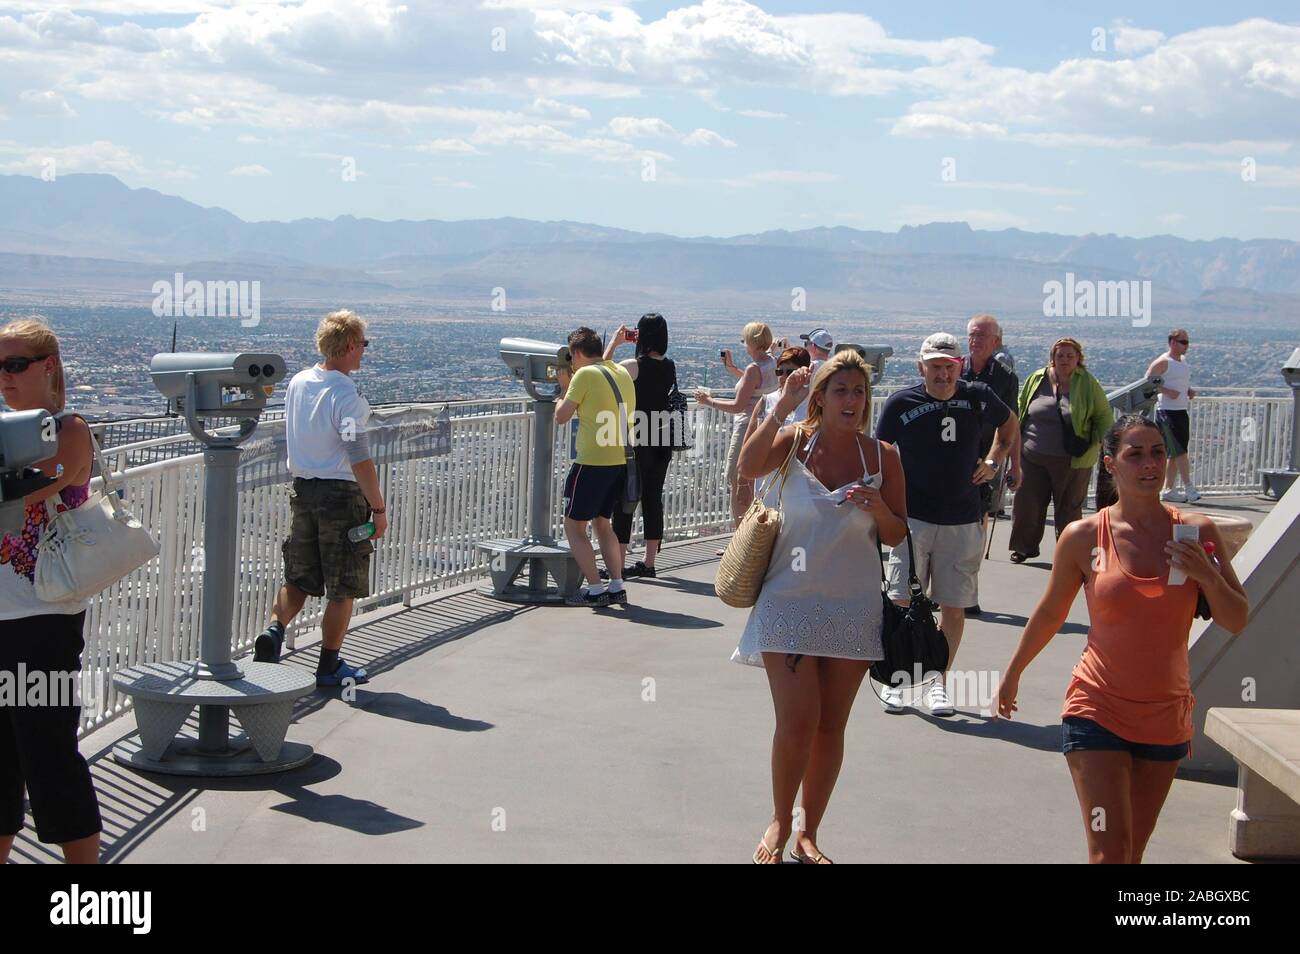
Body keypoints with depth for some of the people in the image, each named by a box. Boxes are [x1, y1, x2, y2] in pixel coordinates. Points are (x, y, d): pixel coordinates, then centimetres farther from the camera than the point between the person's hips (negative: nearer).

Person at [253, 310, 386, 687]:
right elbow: (360, 460, -21)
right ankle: (329, 666, 11)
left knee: (298, 577, 16)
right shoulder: (346, 396, -18)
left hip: (302, 489, 7)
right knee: (343, 587, 5)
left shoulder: (297, 383, 5)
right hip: (342, 494, -7)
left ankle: (274, 630, -6)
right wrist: (378, 508, -15)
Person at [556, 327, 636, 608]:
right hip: (622, 461, 8)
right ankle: (617, 587, 16)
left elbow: (562, 416, -6)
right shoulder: (622, 373, 13)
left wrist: (564, 386, 10)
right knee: (601, 522, 22)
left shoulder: (585, 374, -10)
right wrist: (570, 385, 20)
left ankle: (596, 589, -2)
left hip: (593, 461, -8)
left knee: (573, 526, 5)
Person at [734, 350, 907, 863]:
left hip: (853, 608, 2)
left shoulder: (882, 456, 1)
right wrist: (782, 408, -27)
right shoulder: (794, 441, -3)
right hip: (789, 600, -2)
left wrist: (876, 505, -14)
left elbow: (896, 536, 6)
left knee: (831, 727, 7)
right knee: (797, 723, -10)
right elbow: (748, 466, -24)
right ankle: (779, 823, 16)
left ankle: (808, 834, 24)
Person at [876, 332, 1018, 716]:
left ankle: (938, 682, 18)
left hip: (962, 522, 2)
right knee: (903, 602, -4)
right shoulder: (902, 402, -5)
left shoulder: (978, 396, 2)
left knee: (954, 607, 4)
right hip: (912, 518, -2)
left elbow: (1009, 423, 23)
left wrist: (993, 461, 9)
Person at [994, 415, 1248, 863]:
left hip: (1167, 716, 3)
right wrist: (1012, 674, 18)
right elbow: (1050, 613, 8)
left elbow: (1236, 621, 2)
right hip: (1098, 710, -3)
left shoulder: (1197, 532, -2)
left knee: (1133, 850, 14)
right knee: (1110, 851, -11)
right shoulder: (1083, 536, -7)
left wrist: (1209, 577, -17)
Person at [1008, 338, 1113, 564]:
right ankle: (1025, 547, 22)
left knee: (1069, 507, 7)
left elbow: (1104, 417, 6)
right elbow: (1020, 410, 15)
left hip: (1071, 461, -2)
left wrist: (1098, 444, -3)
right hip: (1033, 458, 2)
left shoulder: (1088, 384, -2)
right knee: (1027, 503, 5)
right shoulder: (1037, 379, 3)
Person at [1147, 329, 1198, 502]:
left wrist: (1190, 391, 9)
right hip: (1167, 411, -9)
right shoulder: (1163, 362, -10)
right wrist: (1166, 391, -23)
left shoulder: (1183, 360, 17)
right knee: (1180, 450, -11)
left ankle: (1169, 489, 14)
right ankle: (1188, 487, -8)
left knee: (1176, 453, 9)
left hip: (1181, 410, 9)